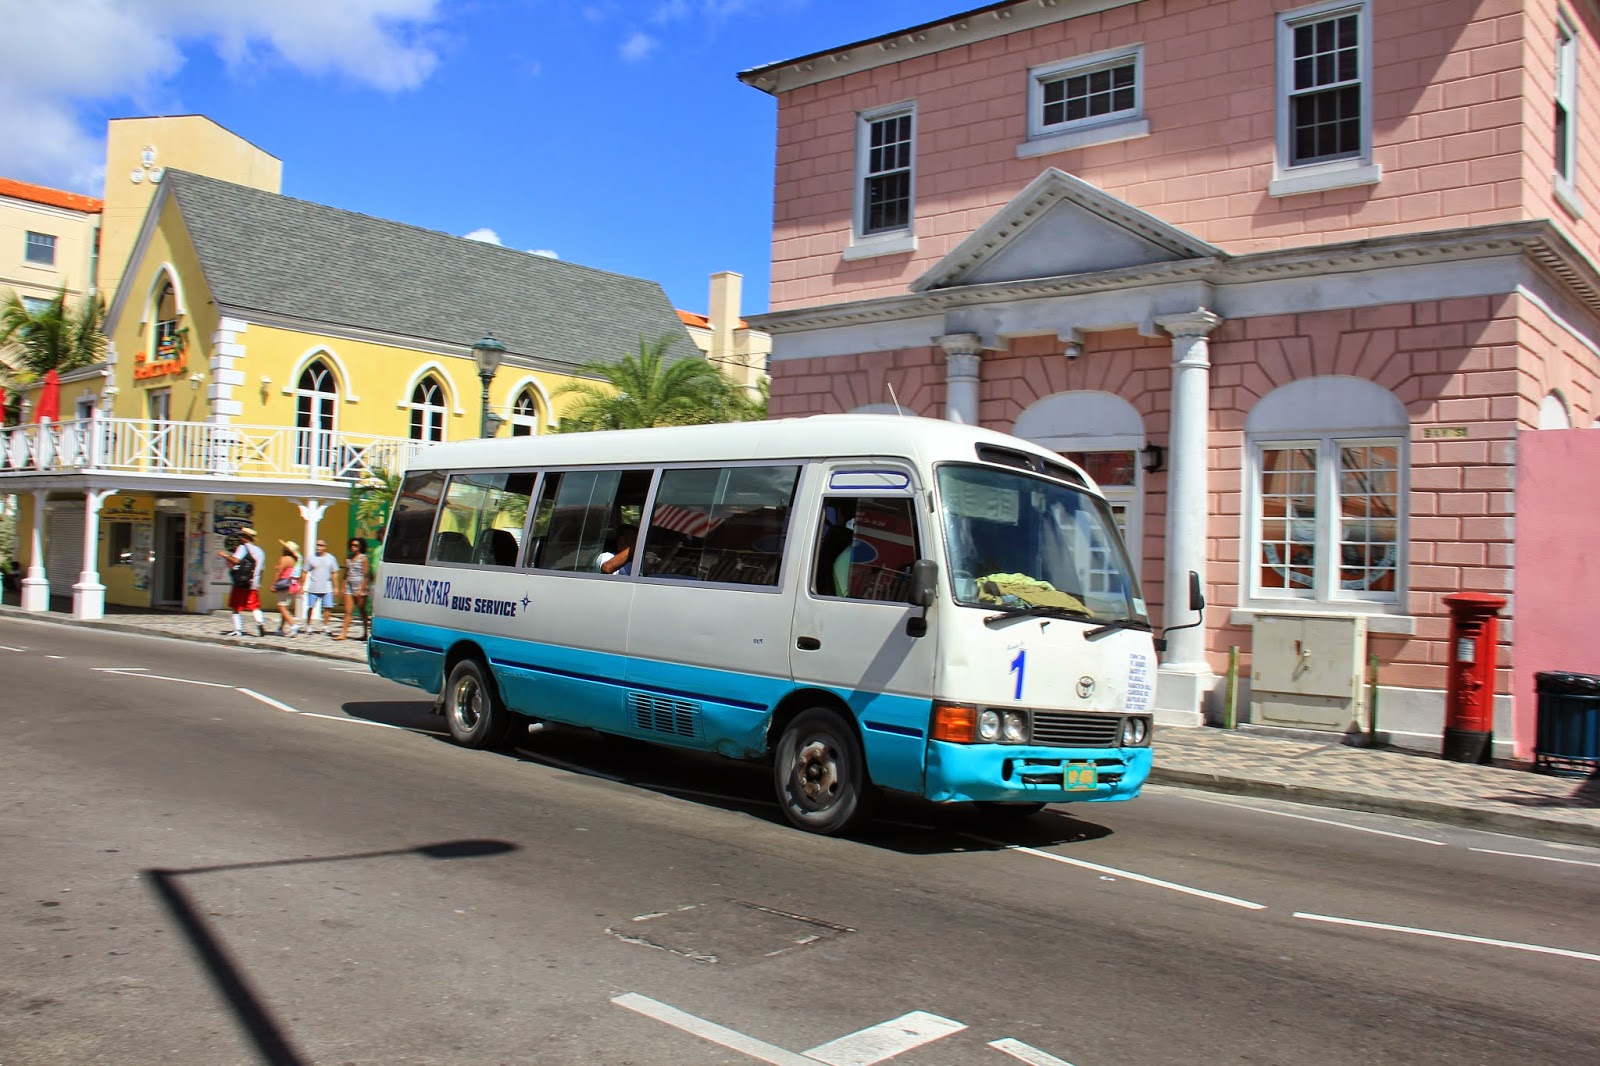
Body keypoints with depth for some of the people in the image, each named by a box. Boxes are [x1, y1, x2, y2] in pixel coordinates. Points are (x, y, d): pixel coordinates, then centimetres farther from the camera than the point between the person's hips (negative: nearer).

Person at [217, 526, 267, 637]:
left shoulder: (243, 547, -6)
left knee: (236, 607, 4)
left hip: (242, 583, -6)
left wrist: (225, 555, -7)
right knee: (254, 607, 9)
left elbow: (235, 560, -21)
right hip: (254, 584, 6)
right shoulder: (260, 551, 14)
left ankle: (238, 630, 2)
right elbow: (261, 568, 16)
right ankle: (260, 622, -14)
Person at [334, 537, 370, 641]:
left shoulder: (363, 558, -4)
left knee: (362, 611, 4)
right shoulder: (348, 557, 12)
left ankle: (365, 634, 13)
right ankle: (343, 633, -4)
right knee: (348, 611, -1)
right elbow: (346, 573, 16)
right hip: (349, 586, 5)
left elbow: (365, 575, -8)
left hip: (359, 586, -5)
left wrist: (361, 589, -15)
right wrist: (343, 587, 10)